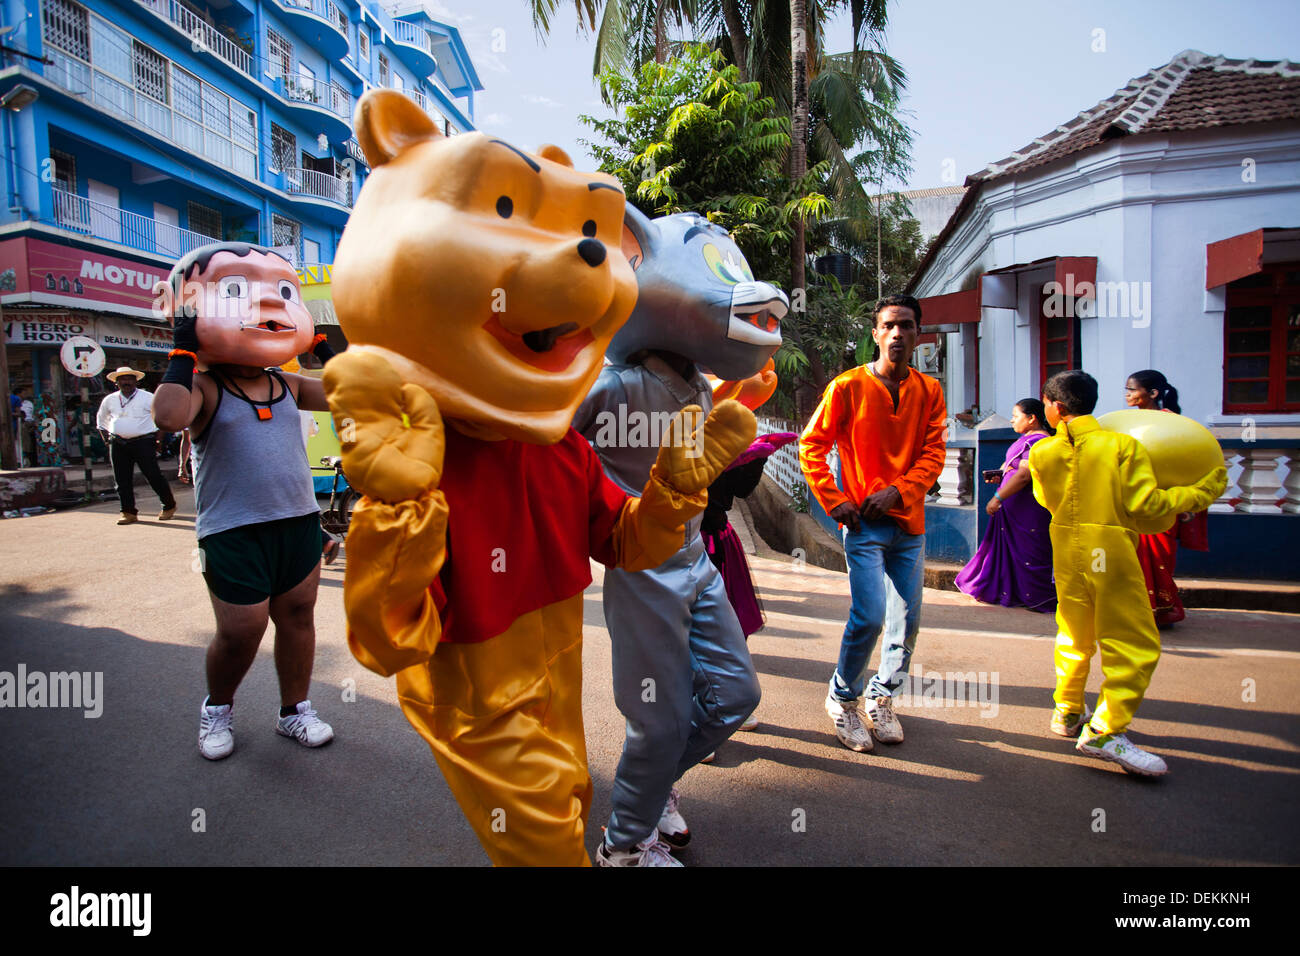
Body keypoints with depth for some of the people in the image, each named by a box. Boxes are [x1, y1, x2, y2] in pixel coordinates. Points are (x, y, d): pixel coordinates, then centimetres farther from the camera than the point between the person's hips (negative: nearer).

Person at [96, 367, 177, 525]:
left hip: (143, 442, -4)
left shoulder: (148, 398, 0)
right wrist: (107, 438, 17)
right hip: (118, 445, 4)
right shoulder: (109, 400, 12)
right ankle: (129, 512, 11)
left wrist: (158, 435, -1)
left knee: (153, 476, -7)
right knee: (122, 479, 3)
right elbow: (101, 420, 28)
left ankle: (169, 506, 7)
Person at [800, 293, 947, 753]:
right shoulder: (848, 386, -4)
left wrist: (897, 491, -14)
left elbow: (933, 454, 2)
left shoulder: (929, 391, 7)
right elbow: (811, 445, -3)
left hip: (909, 523, 5)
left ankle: (881, 698, 30)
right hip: (864, 524, -4)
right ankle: (842, 698, 14)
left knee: (908, 620, 8)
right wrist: (835, 501, -9)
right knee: (870, 616, -10)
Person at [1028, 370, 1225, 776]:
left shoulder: (1042, 452, 0)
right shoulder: (1123, 446, -9)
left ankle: (1067, 712, 30)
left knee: (1074, 635, 20)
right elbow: (1144, 505, -13)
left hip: (1066, 551, 5)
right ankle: (1104, 731, -4)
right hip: (1110, 551, -4)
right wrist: (1201, 493, -1)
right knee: (1135, 644, 2)